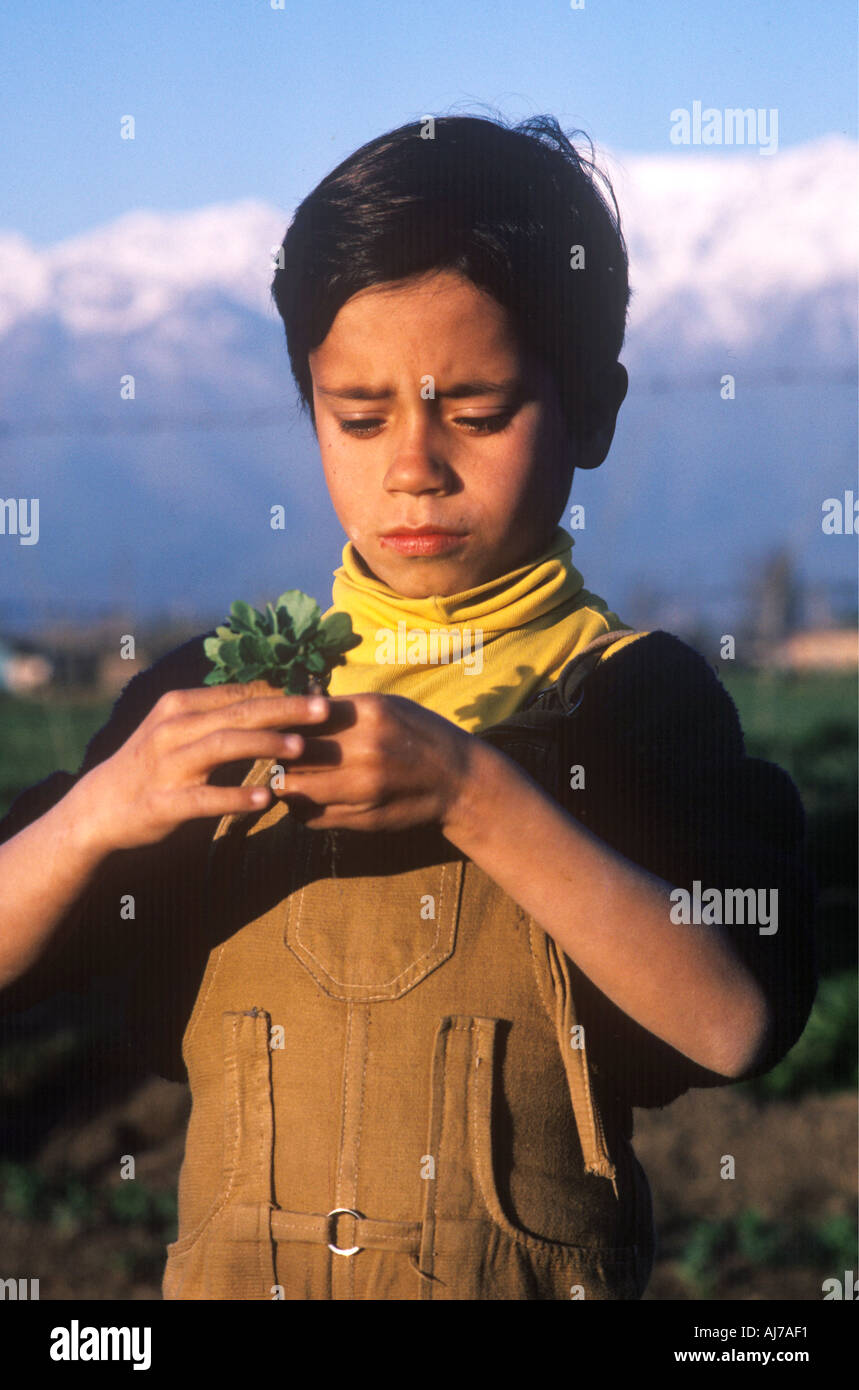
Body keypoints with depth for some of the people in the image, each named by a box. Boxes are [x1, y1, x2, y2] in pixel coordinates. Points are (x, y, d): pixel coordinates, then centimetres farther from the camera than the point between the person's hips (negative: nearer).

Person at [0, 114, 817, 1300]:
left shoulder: (636, 699, -1)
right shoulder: (213, 689, 6)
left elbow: (737, 1022, -14)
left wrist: (473, 797, -21)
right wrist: (100, 812, -16)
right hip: (230, 1268, 2)